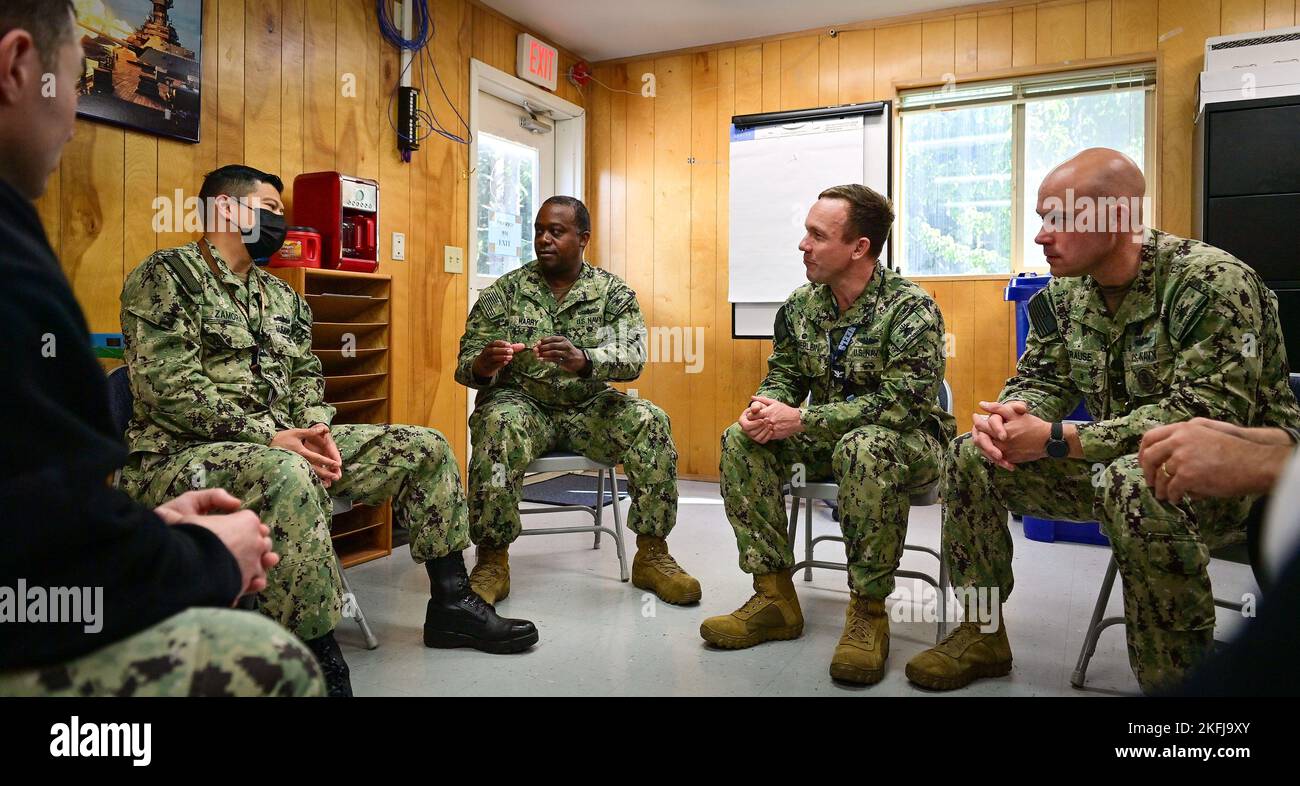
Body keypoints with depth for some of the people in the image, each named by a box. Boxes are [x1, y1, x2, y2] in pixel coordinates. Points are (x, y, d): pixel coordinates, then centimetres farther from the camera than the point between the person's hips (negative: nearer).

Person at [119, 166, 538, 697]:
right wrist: (268, 435, -22)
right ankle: (322, 669, -31)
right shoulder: (165, 275, -4)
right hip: (184, 453, -7)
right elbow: (169, 386, -16)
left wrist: (313, 429, -7)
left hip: (284, 445, 8)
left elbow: (306, 375, 15)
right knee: (289, 476, -42)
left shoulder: (281, 295, 19)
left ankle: (450, 602, 5)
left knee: (425, 448, -2)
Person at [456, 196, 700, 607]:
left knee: (650, 422, -25)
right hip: (522, 401, -1)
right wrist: (482, 367, -30)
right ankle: (492, 560, -22)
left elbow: (633, 358, -15)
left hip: (590, 405, 1)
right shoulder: (504, 292, 0)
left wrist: (583, 360, -37)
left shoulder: (614, 292, 1)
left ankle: (652, 554, -12)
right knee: (499, 426, -34)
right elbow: (466, 368, -3)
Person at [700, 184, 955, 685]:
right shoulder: (800, 305, 1)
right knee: (741, 441, -15)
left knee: (865, 448, -40)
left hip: (909, 440, -6)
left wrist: (802, 419, -31)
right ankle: (774, 597, -12)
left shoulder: (911, 307, -18)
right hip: (829, 438, 6)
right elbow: (783, 376, 8)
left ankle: (868, 610, -25)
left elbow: (904, 400, -27)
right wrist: (766, 410, -19)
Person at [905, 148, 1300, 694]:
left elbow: (1201, 418, -30)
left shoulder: (1213, 282, -22)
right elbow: (1042, 379, 5)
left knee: (1135, 484, -40)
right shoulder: (1067, 291, -1)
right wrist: (1009, 416, -21)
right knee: (971, 458, -5)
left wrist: (1054, 440, -31)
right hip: (1117, 462, 7)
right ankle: (982, 633, 7)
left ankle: (1178, 680, -17)